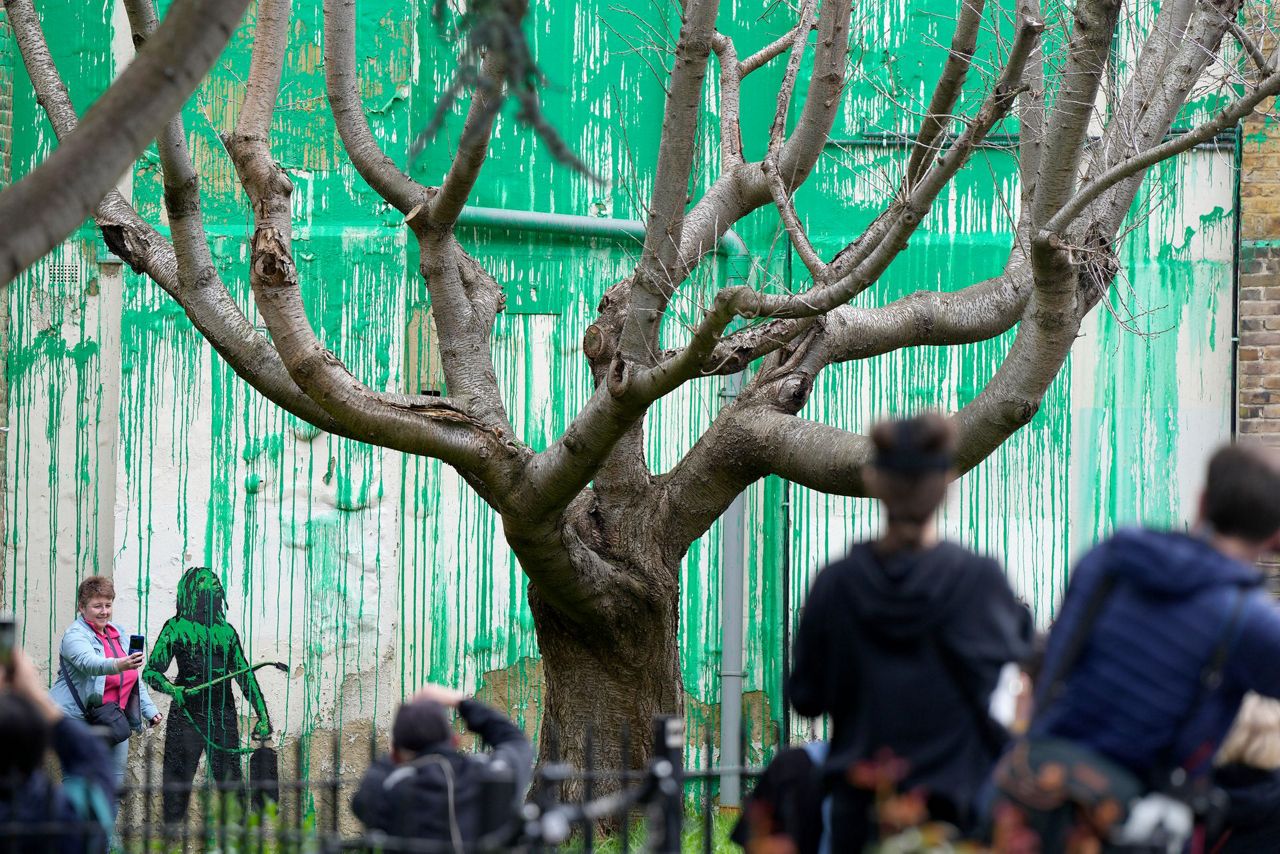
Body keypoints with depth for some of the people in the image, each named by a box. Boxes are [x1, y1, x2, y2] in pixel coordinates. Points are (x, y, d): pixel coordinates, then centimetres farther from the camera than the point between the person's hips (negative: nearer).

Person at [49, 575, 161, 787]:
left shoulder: (118, 633, 14)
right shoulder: (75, 634, -10)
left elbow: (134, 678, 24)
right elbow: (88, 663, -32)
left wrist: (149, 710, 18)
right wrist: (118, 665, -50)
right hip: (80, 719, -7)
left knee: (115, 781, 8)